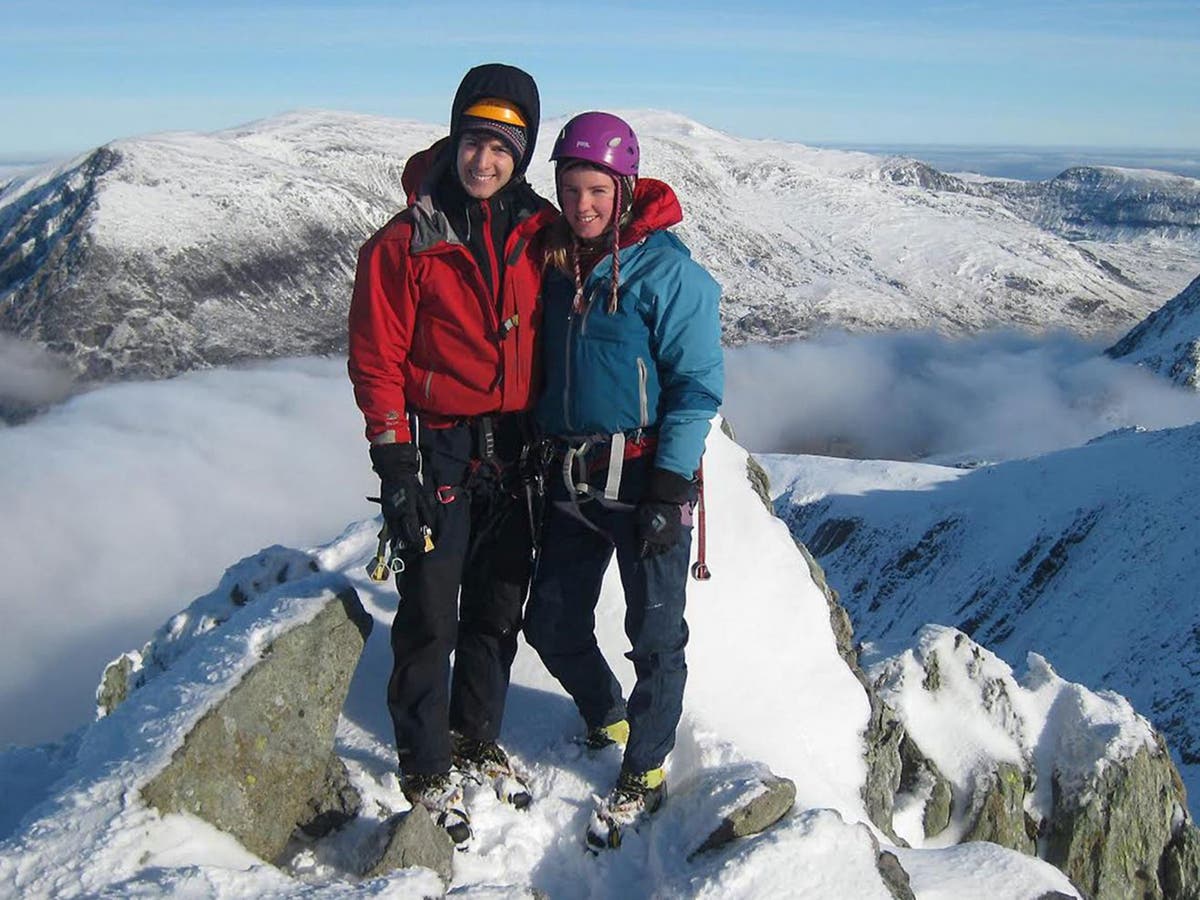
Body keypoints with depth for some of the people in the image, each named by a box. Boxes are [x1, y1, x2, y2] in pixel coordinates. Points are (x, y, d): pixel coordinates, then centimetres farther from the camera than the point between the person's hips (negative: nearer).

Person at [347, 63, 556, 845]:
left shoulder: (540, 232, 2)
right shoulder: (405, 243, -9)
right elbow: (377, 360, -8)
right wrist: (394, 461, -13)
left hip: (515, 450, 4)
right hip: (438, 450, -4)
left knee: (499, 607, 15)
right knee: (431, 616, 3)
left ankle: (478, 740, 35)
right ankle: (428, 769, 20)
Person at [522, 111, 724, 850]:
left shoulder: (667, 269, -11)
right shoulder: (557, 264, 8)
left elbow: (697, 385, -12)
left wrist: (669, 488, -16)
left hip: (645, 477, -6)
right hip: (572, 480, 6)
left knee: (656, 635, 5)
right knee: (553, 624, 12)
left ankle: (645, 775, 23)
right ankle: (608, 716, 40)